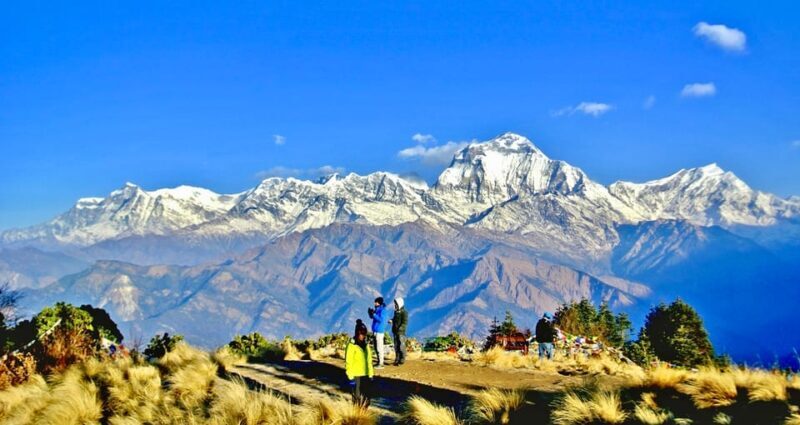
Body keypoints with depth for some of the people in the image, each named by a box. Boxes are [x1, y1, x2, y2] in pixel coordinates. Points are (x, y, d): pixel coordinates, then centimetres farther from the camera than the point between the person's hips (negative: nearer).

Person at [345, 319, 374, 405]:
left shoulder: (366, 345, 10)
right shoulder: (352, 345, -11)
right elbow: (348, 363, -12)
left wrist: (371, 374, 14)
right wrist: (351, 377, -15)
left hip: (366, 375, 7)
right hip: (357, 376, -7)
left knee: (366, 399, 11)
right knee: (358, 399, -4)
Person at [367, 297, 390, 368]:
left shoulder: (383, 310, -14)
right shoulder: (377, 309, 14)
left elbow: (381, 320, -24)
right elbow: (372, 317, 22)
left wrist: (374, 314, -22)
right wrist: (370, 313, 4)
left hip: (379, 331, -10)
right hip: (375, 330, 10)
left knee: (379, 348, -8)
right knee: (376, 348, 15)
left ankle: (381, 364, -4)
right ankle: (379, 362, 24)